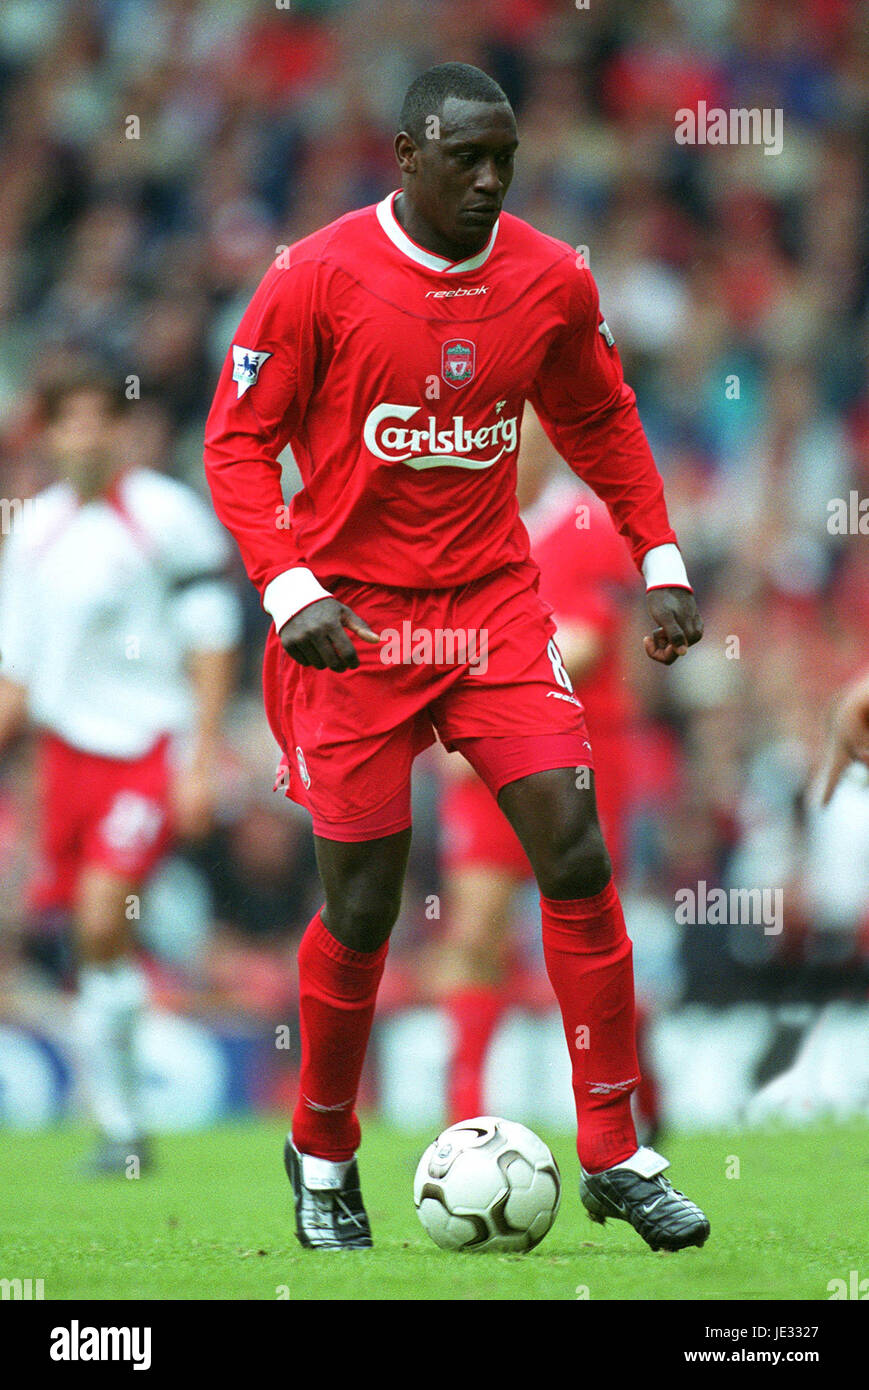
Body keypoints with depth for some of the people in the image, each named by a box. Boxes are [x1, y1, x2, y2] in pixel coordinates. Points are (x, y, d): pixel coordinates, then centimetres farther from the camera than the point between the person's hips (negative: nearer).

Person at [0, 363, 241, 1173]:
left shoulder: (167, 516, -5)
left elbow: (213, 638, -4)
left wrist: (201, 759, -9)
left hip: (149, 745, -5)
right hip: (66, 747, 5)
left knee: (103, 916, -19)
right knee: (93, 935, 3)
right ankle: (120, 1126, 12)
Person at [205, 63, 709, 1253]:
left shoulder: (551, 282, 0)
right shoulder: (318, 279, -11)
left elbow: (600, 419, 17)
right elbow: (238, 441, -7)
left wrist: (661, 560, 9)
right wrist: (289, 591, -18)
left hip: (495, 607, 3)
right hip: (354, 618, -3)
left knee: (577, 856, -9)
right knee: (363, 907, 0)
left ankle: (615, 1157, 1)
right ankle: (322, 1156, 23)